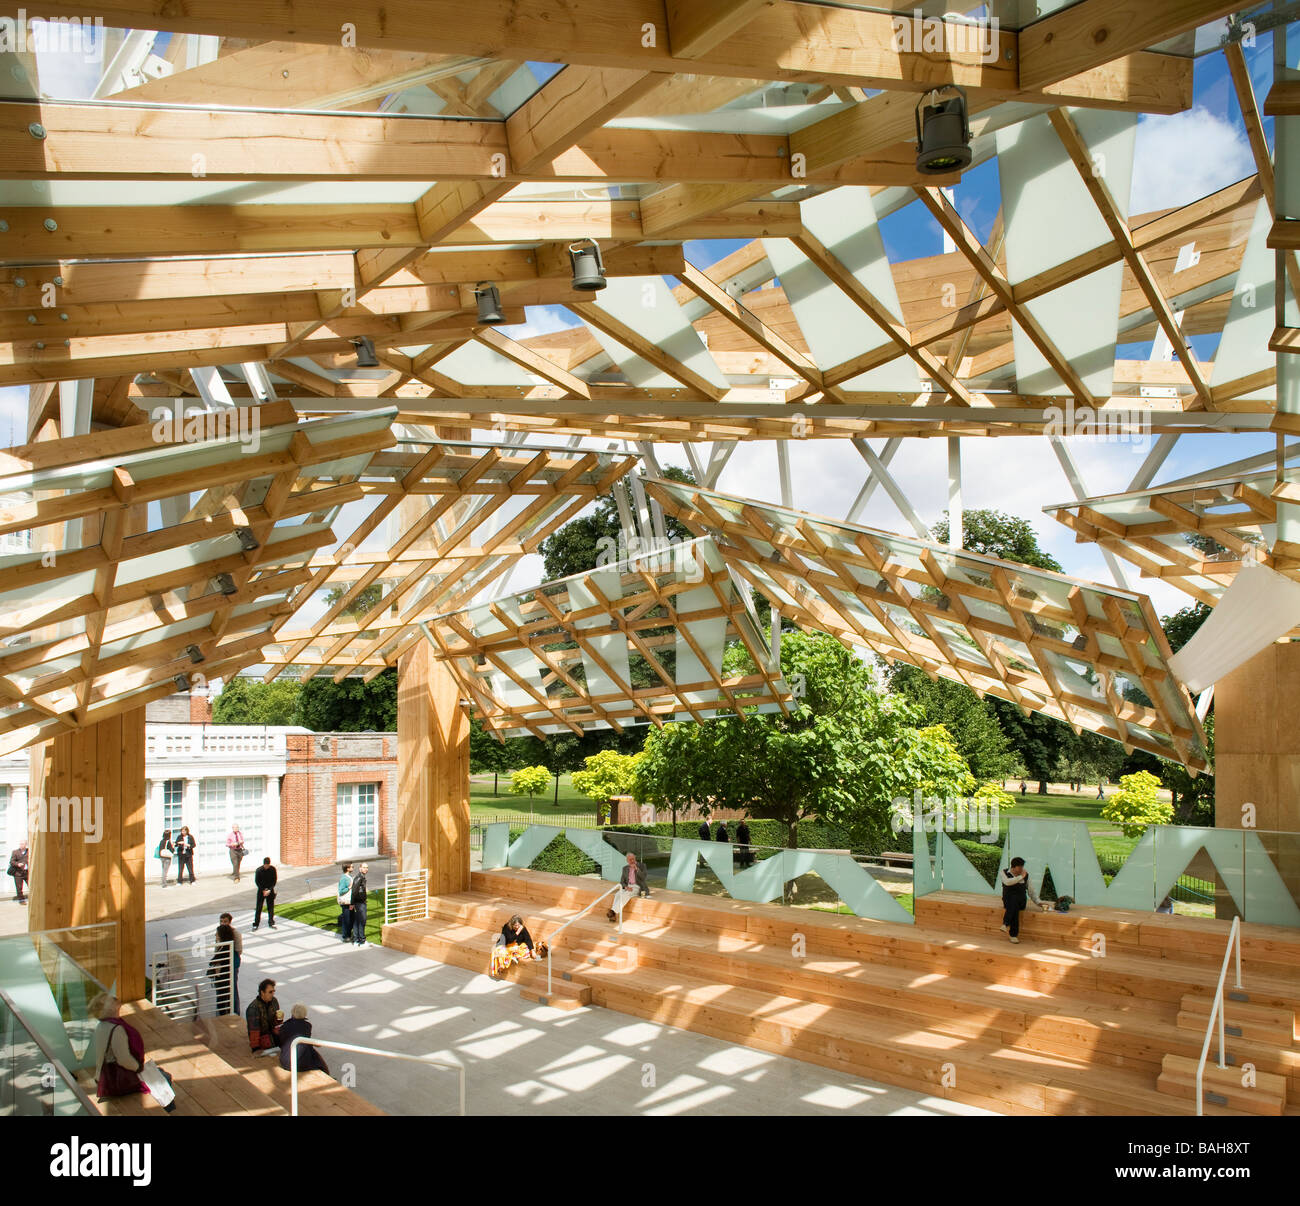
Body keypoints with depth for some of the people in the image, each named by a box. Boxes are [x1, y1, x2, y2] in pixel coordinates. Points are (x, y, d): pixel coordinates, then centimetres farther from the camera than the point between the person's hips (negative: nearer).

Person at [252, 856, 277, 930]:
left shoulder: (273, 869, -9)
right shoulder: (259, 870, -14)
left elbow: (274, 880, -3)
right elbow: (257, 882, -7)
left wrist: (269, 890, -11)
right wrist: (263, 890, -10)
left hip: (270, 890, 2)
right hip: (261, 890, -2)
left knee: (271, 907, 6)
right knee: (259, 907, -3)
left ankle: (271, 923, 16)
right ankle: (255, 924, 2)